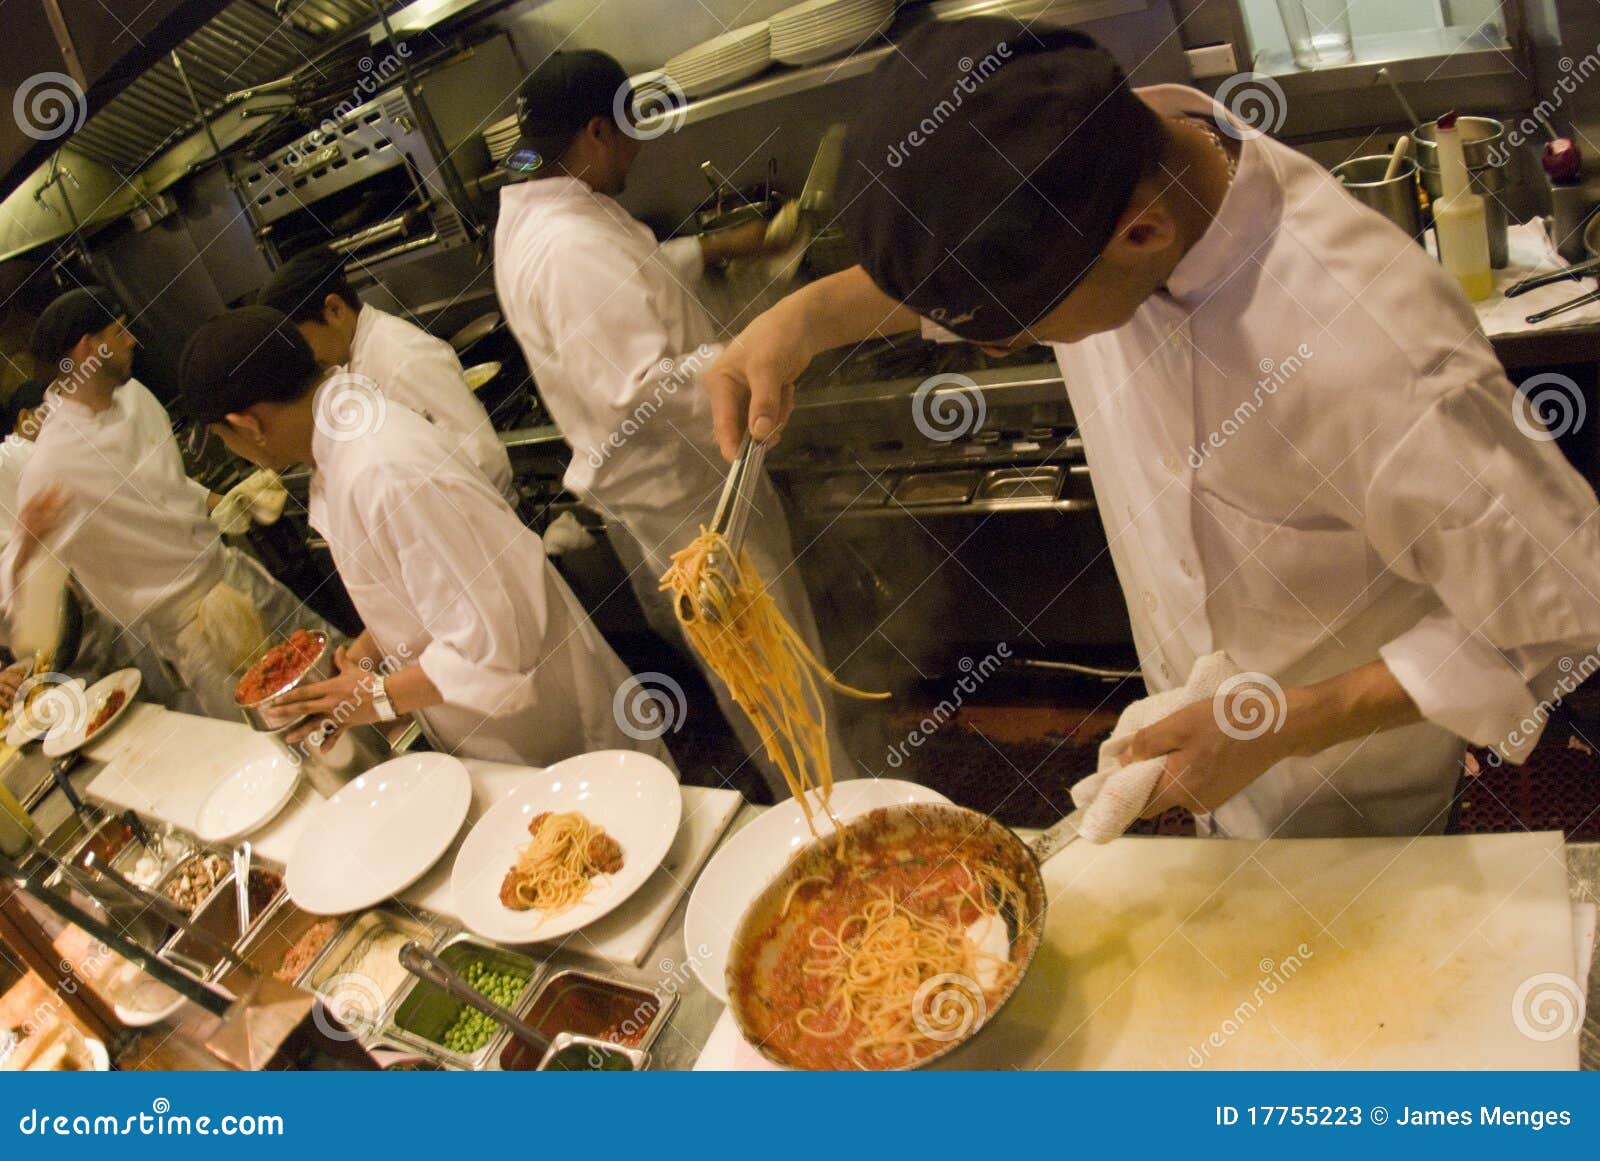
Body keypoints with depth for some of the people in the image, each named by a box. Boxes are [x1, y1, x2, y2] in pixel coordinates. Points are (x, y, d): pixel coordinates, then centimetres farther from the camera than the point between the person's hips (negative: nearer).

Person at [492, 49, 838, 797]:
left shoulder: (530, 214, 5)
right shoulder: (573, 249, -30)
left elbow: (635, 278, 22)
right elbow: (642, 392, -35)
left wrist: (719, 248, 21)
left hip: (645, 483, 11)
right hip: (677, 492, -11)